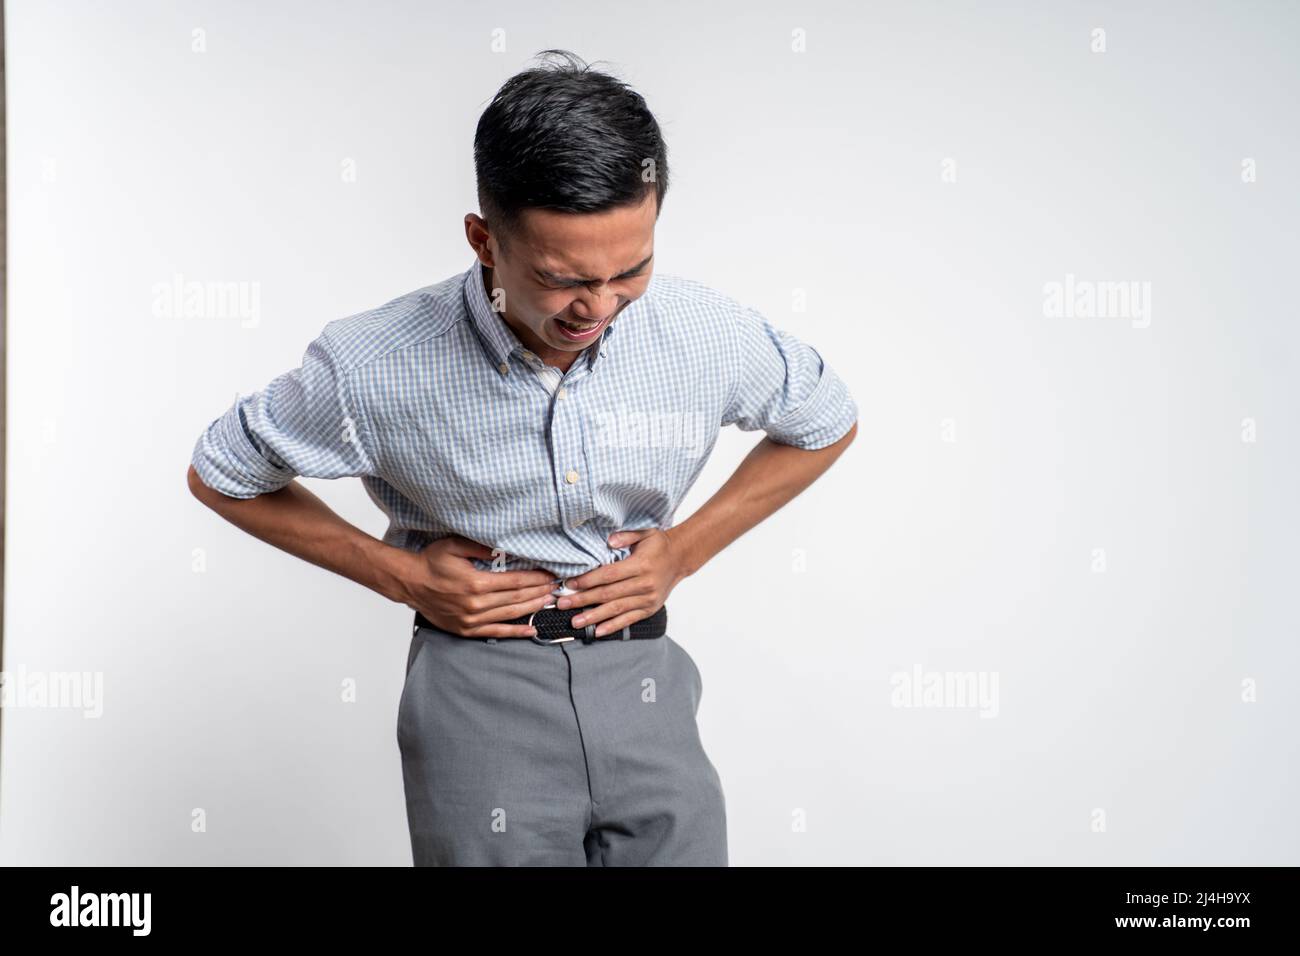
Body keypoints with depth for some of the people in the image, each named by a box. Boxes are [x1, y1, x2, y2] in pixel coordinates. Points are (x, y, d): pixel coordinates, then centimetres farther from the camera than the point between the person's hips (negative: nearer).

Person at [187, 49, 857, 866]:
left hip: (643, 684, 2)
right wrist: (403, 576, -6)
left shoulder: (709, 332, -12)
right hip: (483, 701, -2)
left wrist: (686, 551, -1)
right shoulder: (377, 368, -17)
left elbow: (827, 423, 9)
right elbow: (221, 475, 1)